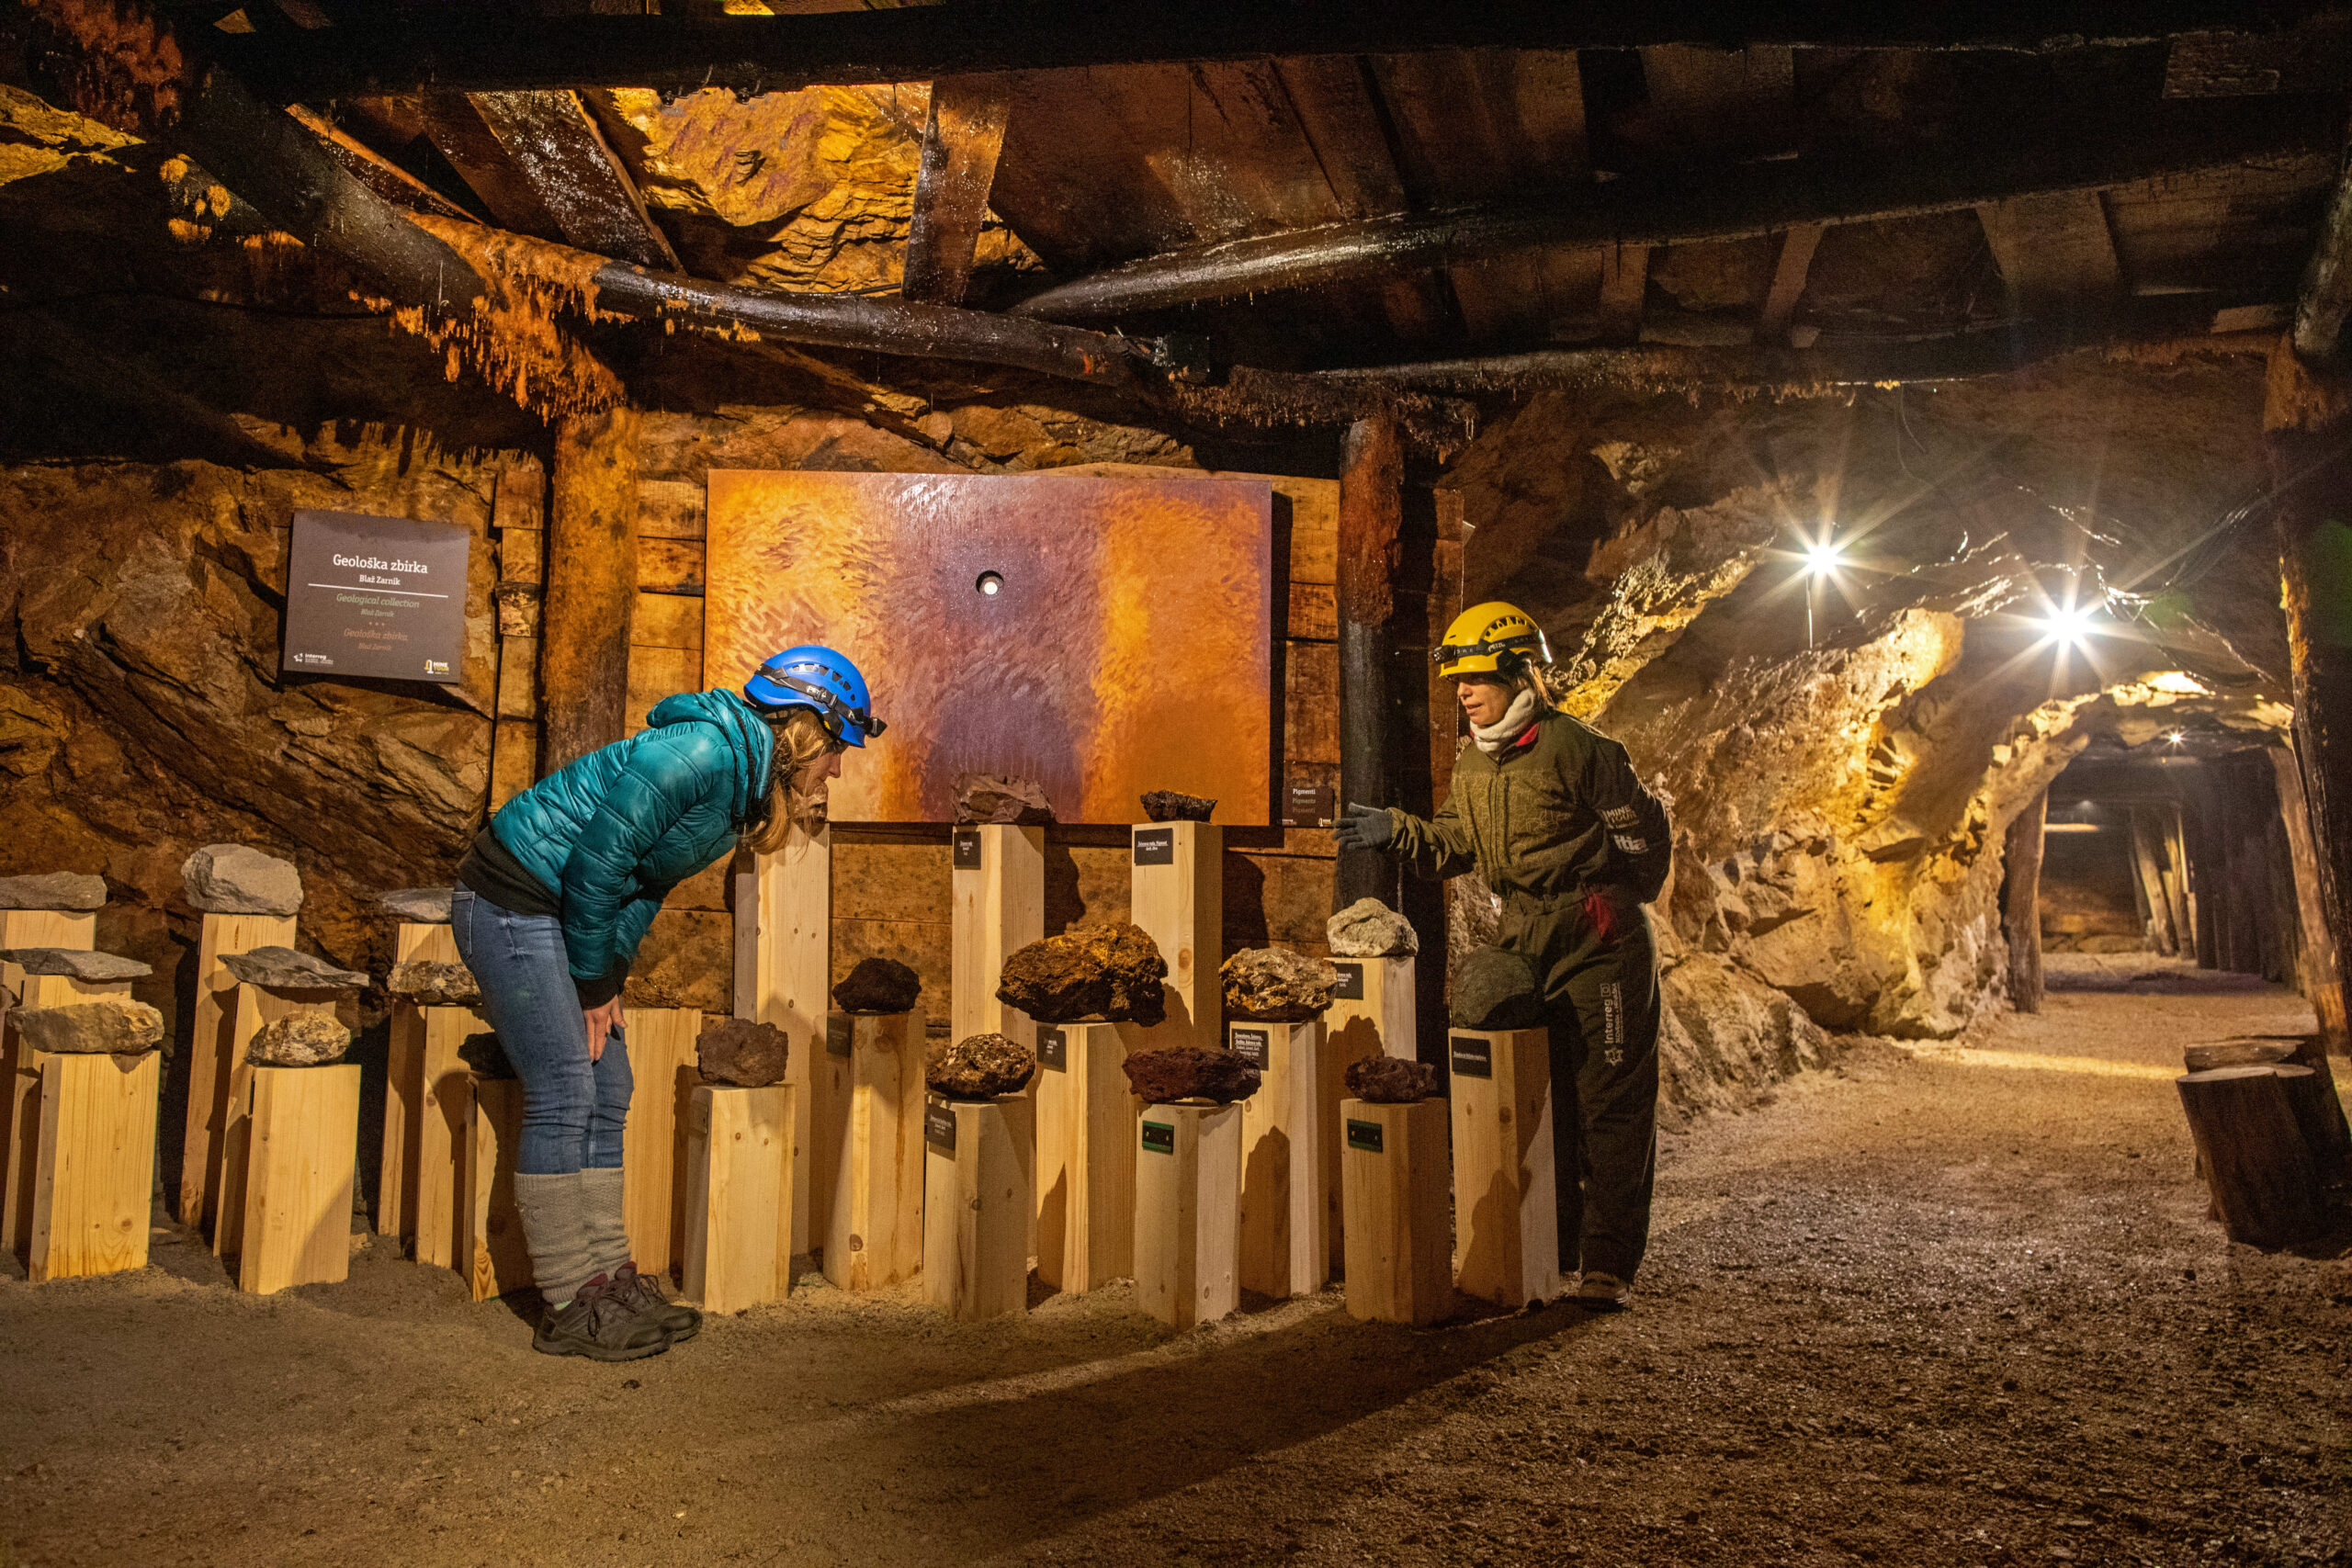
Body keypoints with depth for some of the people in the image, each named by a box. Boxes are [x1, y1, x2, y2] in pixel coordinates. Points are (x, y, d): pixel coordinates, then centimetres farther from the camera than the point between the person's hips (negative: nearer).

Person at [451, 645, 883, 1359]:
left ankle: (606, 1276, 16)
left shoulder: (740, 780, 8)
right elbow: (599, 857, -23)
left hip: (560, 910, 10)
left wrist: (605, 980, 3)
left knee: (607, 1096, 8)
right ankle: (569, 1307, -1)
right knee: (564, 1095, -9)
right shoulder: (704, 752, -23)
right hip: (511, 902, -10)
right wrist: (593, 981, -12)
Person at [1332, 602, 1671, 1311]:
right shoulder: (1473, 764, 9)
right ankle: (1552, 1250, 25)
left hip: (1600, 943, -8)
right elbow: (1455, 845, 14)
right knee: (1539, 1103, 13)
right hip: (1527, 946, 8)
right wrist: (1396, 831, 0)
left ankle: (1609, 1263, 4)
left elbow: (1645, 828, -9)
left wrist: (1614, 906, -1)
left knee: (1612, 1105, -2)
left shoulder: (1573, 748, -14)